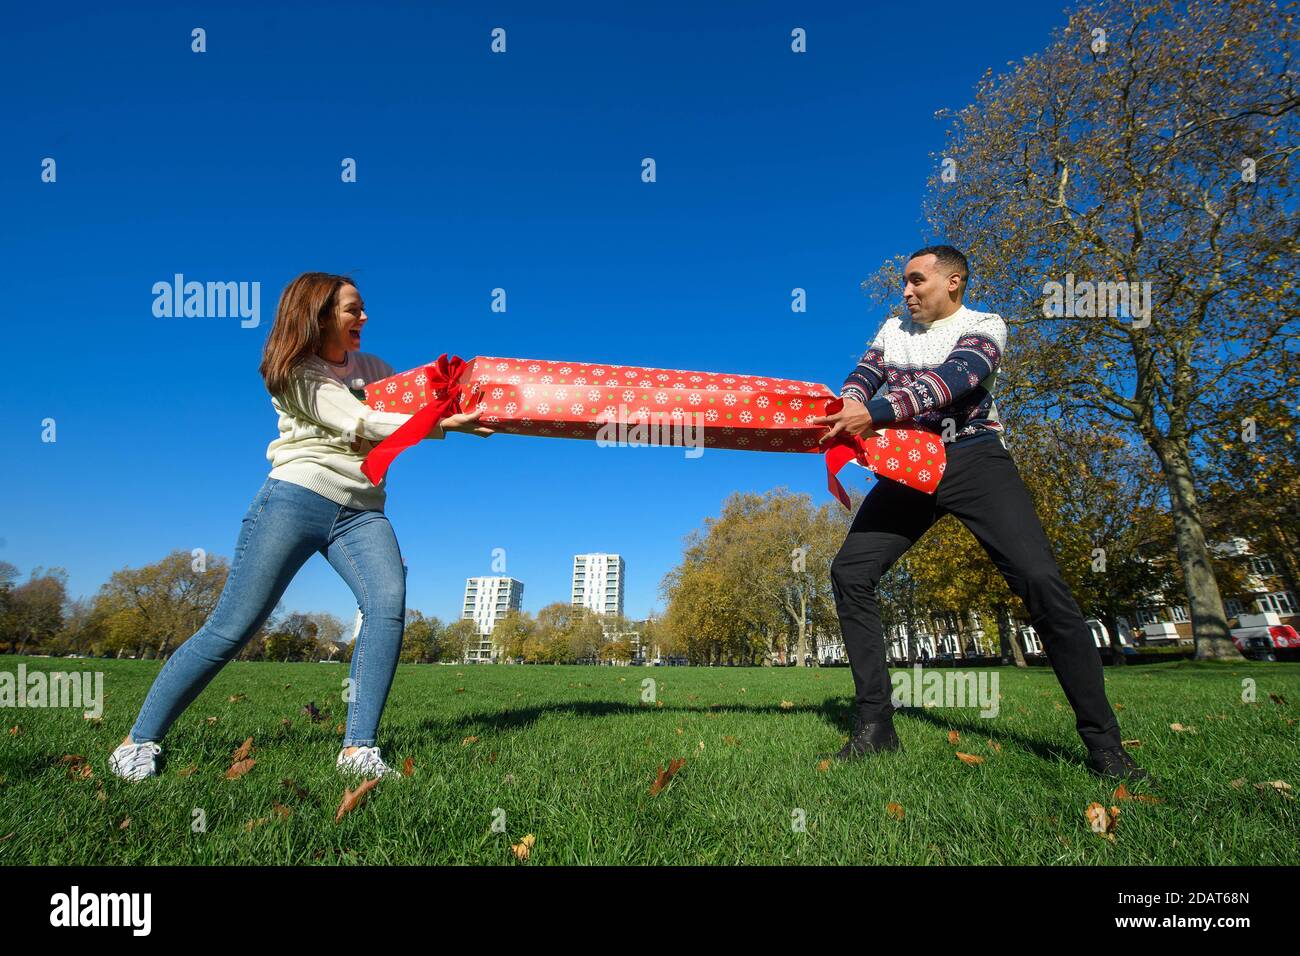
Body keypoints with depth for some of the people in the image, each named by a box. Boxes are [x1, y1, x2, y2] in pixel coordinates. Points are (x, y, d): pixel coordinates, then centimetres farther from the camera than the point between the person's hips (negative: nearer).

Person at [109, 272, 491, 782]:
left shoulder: (372, 369, 19)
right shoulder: (297, 374, 0)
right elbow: (361, 422, -12)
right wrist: (443, 424, -15)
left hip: (361, 511, 5)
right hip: (297, 498, -4)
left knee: (389, 603, -22)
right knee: (231, 628, -4)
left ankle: (358, 749, -17)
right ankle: (140, 742, 14)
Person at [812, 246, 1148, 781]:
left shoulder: (984, 327, 0)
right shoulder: (893, 328, 18)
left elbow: (953, 379, -19)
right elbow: (863, 376, 4)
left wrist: (875, 412, -31)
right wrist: (846, 408, -21)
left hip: (974, 459, -4)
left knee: (1040, 581, -18)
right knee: (849, 572, -11)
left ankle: (1102, 742, -4)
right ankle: (876, 725, -4)